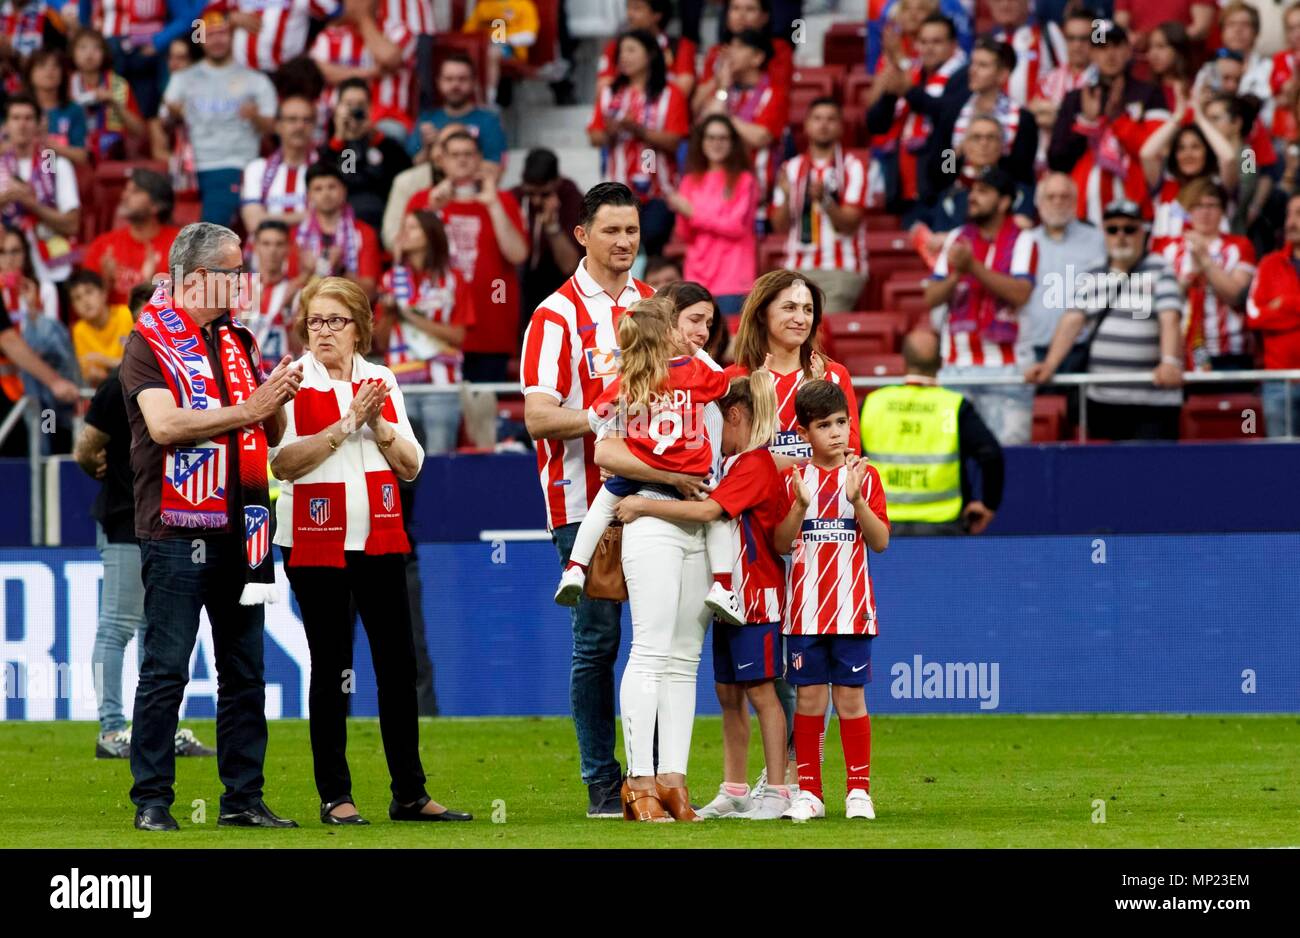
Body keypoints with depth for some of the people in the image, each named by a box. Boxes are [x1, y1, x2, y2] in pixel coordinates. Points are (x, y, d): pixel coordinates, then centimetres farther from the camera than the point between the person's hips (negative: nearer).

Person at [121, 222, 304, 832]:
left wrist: (279, 399, -3)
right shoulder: (150, 341, -4)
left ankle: (243, 798, 12)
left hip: (239, 530, 7)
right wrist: (248, 410, -17)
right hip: (177, 532, -7)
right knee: (166, 669, -5)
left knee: (245, 672, 8)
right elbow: (164, 423, -18)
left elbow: (272, 436, 19)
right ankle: (152, 800, -2)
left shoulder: (238, 341, 16)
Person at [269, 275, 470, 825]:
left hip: (380, 540, 4)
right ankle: (335, 796, 4)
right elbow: (284, 463, -15)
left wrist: (378, 423, -9)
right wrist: (349, 421, -17)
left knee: (398, 665, 1)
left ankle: (410, 793, 7)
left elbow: (411, 465, 8)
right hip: (315, 545, -4)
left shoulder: (382, 382, 10)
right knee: (330, 669, -1)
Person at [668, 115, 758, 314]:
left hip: (733, 279, -3)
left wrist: (693, 213, -6)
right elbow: (684, 237, 11)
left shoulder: (744, 181, 3)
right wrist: (682, 215, -11)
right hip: (697, 277, 4)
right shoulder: (691, 182, 14)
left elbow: (737, 227, -6)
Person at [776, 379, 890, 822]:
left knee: (850, 697, 0)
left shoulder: (864, 475, 2)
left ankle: (859, 790, 6)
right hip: (805, 611, 1)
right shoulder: (794, 479, 4)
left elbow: (881, 541, -4)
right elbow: (781, 544, -1)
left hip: (852, 609, -1)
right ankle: (809, 792, 8)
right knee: (809, 698, 2)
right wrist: (800, 506, -17)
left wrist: (857, 499, -18)